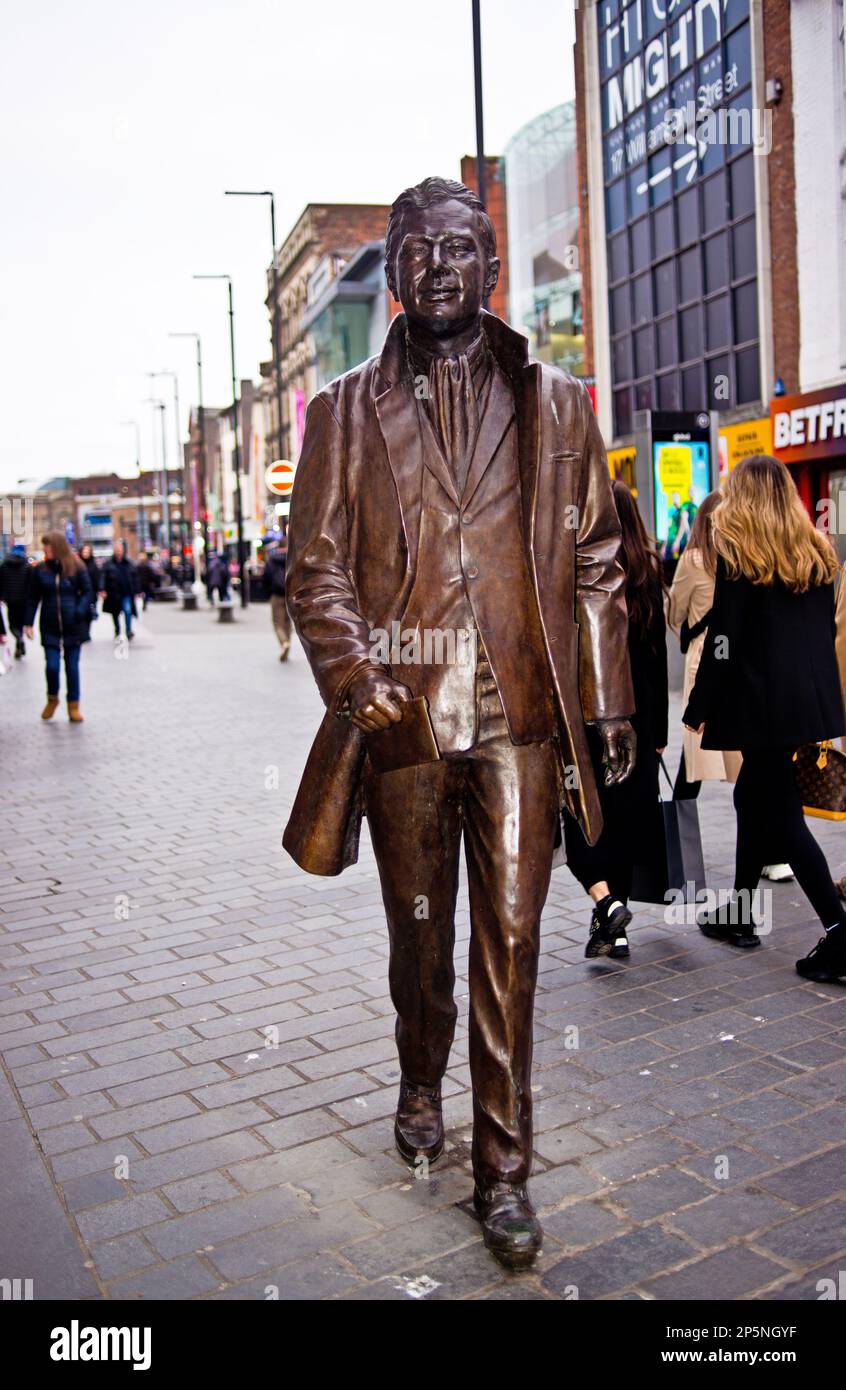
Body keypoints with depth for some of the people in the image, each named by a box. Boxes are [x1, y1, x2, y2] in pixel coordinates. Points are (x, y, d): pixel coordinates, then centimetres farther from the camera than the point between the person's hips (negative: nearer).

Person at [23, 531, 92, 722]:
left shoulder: (76, 567, -2)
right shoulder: (40, 570, 2)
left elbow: (87, 592, 1)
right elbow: (33, 597, 5)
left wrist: (79, 613, -14)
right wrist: (29, 623, 1)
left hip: (73, 626, -1)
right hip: (50, 627, 1)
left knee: (72, 666, 6)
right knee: (51, 665, -4)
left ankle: (73, 706, 18)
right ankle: (52, 699, 24)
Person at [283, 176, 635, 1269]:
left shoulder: (555, 403, 9)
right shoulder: (345, 411, 7)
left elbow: (595, 563, 9)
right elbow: (315, 567, 3)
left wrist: (608, 701, 5)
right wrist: (356, 674, -13)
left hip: (524, 721, 0)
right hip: (404, 717, 1)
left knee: (510, 940, 1)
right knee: (418, 931, 15)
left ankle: (503, 1167, 15)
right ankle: (421, 1087, 42)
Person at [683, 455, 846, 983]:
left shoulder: (737, 551, -9)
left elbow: (724, 638, -12)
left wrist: (699, 708, -6)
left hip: (763, 701, -7)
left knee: (781, 812, -3)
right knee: (755, 797, 19)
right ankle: (739, 914, 28)